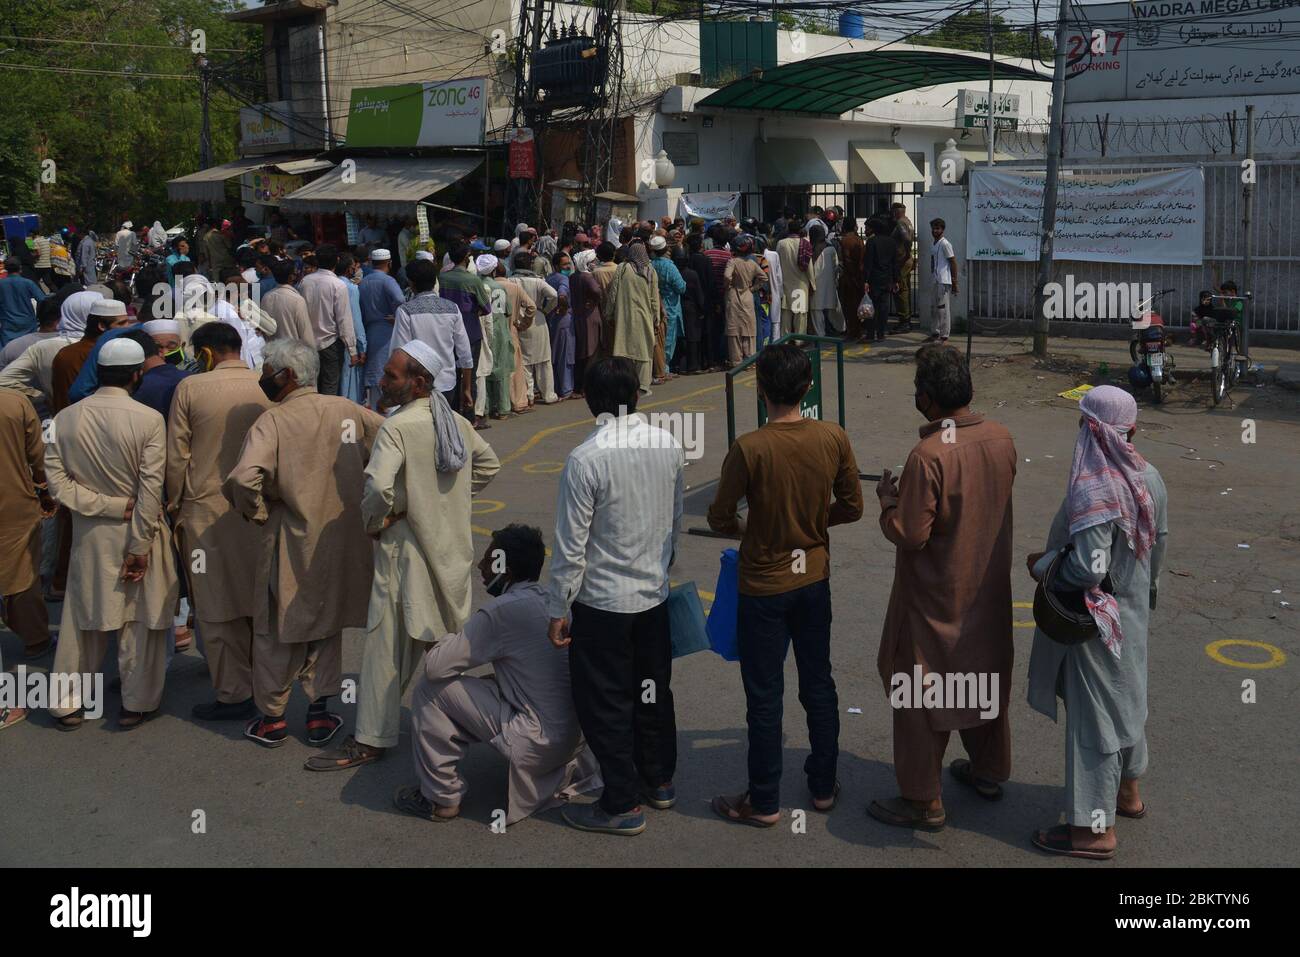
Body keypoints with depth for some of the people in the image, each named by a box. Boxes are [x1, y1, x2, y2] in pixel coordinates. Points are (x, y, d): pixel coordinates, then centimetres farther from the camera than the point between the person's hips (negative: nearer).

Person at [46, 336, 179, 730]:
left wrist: (108, 505, -8)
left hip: (89, 534, 4)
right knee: (140, 620, 9)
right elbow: (151, 489, -17)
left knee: (83, 617, 15)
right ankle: (136, 704, 17)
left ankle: (67, 702, 23)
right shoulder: (149, 419, -15)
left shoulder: (65, 418, -3)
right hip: (138, 533, -3)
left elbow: (57, 482, -7)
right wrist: (140, 545, -14)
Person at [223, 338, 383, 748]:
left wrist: (257, 511, -9)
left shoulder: (272, 421, -17)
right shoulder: (348, 411, -3)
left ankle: (272, 718, 24)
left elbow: (243, 479, -30)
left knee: (278, 630, 13)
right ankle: (319, 713, 24)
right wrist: (363, 499, 10)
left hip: (293, 543, -4)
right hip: (343, 541, 4)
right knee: (326, 626, 20)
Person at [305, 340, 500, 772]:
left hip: (407, 549, -8)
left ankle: (371, 739, 7)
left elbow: (378, 486, -33)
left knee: (388, 645, 0)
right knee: (449, 640, 20)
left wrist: (372, 522, -13)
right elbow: (489, 464, 19)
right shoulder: (456, 423, 4)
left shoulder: (398, 427, -20)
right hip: (452, 547, 8)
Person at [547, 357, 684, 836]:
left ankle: (622, 805, 16)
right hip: (655, 595, 6)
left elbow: (570, 546, -17)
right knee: (653, 690, 21)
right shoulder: (670, 446, -3)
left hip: (602, 602, -6)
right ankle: (659, 781, 36)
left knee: (605, 704, 7)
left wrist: (559, 609, -7)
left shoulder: (586, 459, -21)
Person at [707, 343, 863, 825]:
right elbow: (852, 507, 0)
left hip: (764, 586, -4)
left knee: (764, 696, 8)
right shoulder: (833, 438, -10)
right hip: (814, 580, 4)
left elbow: (720, 517, -13)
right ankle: (823, 784, 32)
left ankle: (763, 802, 21)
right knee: (818, 683, 19)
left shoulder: (749, 449, -23)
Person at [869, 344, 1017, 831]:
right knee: (986, 675, 23)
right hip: (989, 588, 7)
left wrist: (888, 498, -8)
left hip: (938, 598, -7)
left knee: (920, 690, 6)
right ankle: (988, 770, 40)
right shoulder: (1000, 438, -5)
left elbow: (910, 535, -25)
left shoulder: (929, 456, -28)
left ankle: (923, 801, 15)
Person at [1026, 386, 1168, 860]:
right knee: (1124, 699, 24)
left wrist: (1041, 564, -12)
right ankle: (1127, 791, 44)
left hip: (1095, 621, -8)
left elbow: (1087, 568, -31)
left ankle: (1095, 827, 15)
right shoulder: (1149, 479, -4)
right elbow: (1157, 549, 7)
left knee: (1093, 714, 3)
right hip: (1133, 615, 8)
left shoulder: (1092, 489, -29)